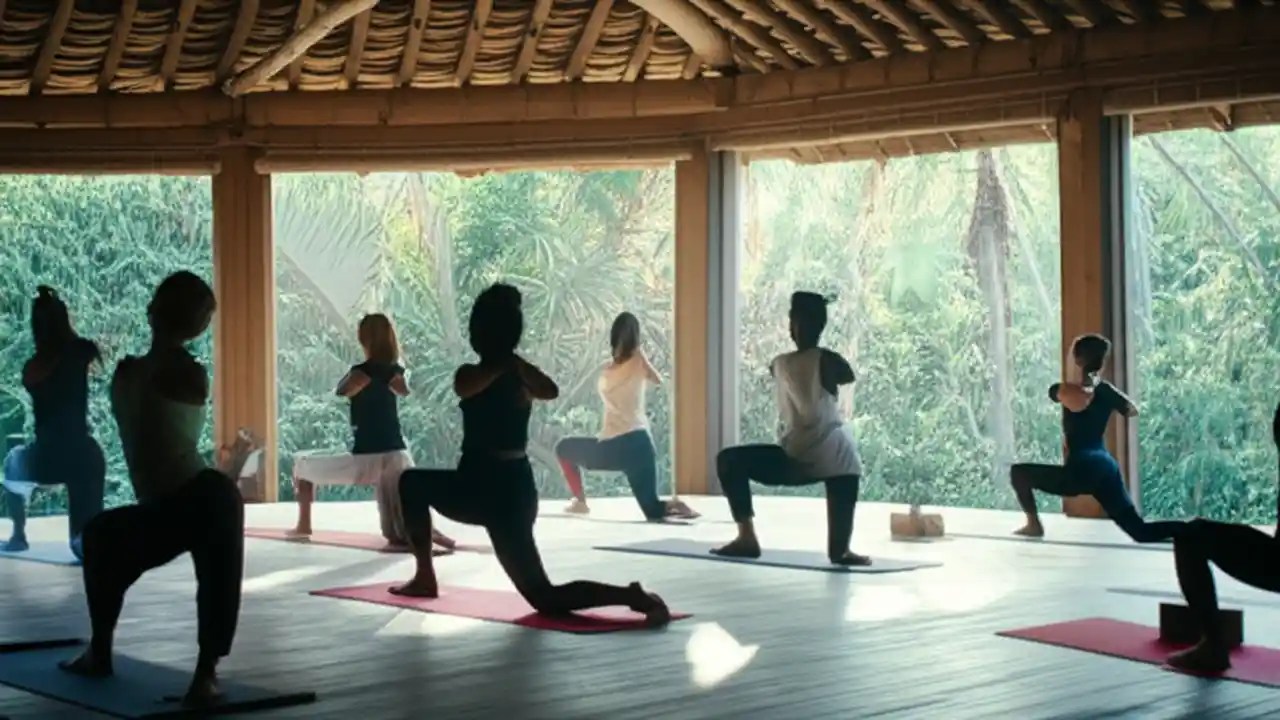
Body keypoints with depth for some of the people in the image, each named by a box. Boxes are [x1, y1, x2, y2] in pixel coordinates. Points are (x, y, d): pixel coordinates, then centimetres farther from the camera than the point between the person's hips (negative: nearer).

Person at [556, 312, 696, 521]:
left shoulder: (605, 370, 1)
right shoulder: (638, 360, 2)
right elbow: (658, 380, 18)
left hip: (612, 448, -1)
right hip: (640, 443, 2)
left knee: (563, 448, 25)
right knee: (653, 511, 9)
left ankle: (580, 501, 19)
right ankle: (672, 506, -24)